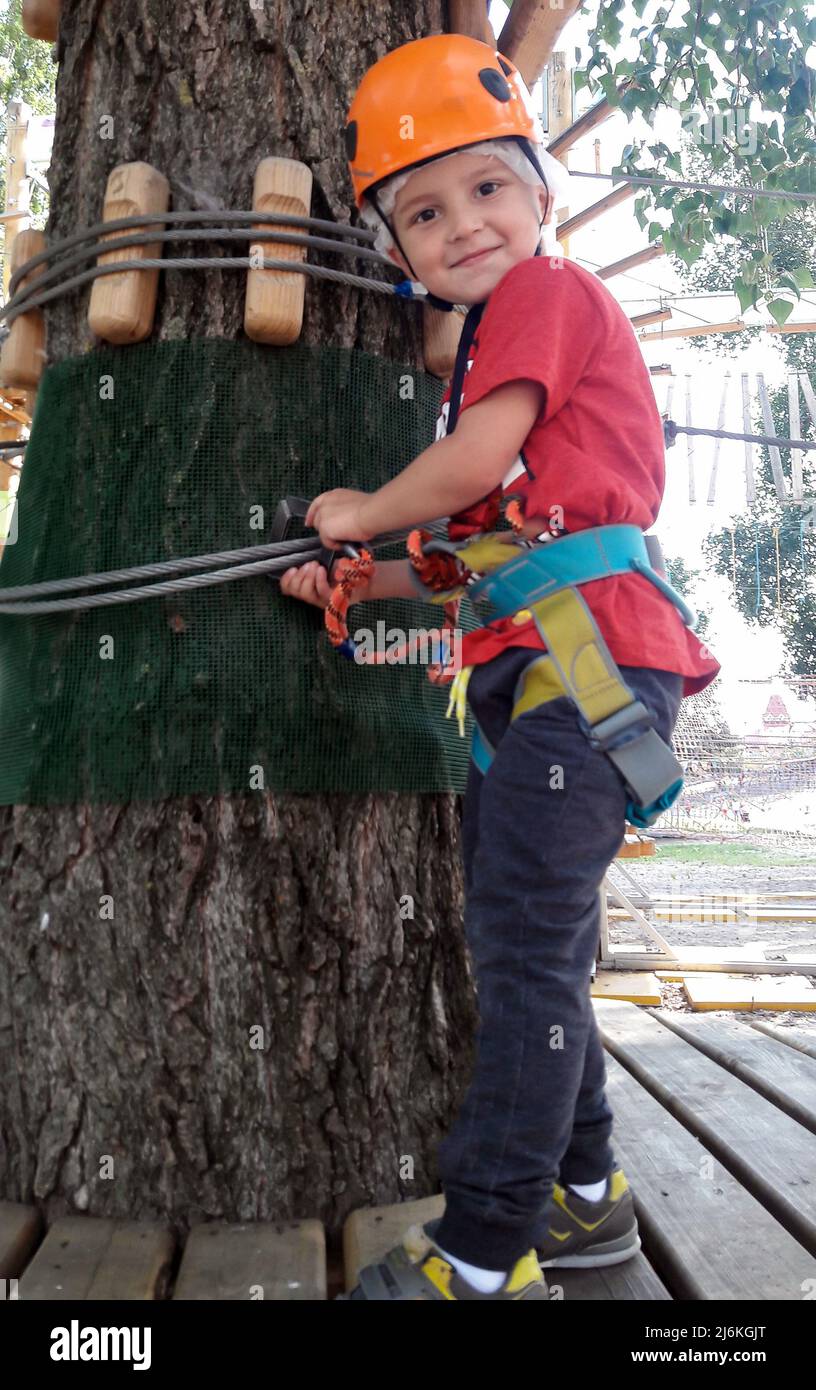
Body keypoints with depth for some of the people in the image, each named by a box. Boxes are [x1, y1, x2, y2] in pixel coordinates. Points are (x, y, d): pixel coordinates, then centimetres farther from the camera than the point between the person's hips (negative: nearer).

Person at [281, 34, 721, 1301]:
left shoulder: (547, 291, 1)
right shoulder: (492, 342, 27)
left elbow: (482, 457, -14)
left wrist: (359, 515, 3)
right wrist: (358, 582, 11)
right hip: (527, 670, 10)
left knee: (527, 949, -9)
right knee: (524, 946, 14)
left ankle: (487, 1256, 2)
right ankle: (583, 1196, 28)